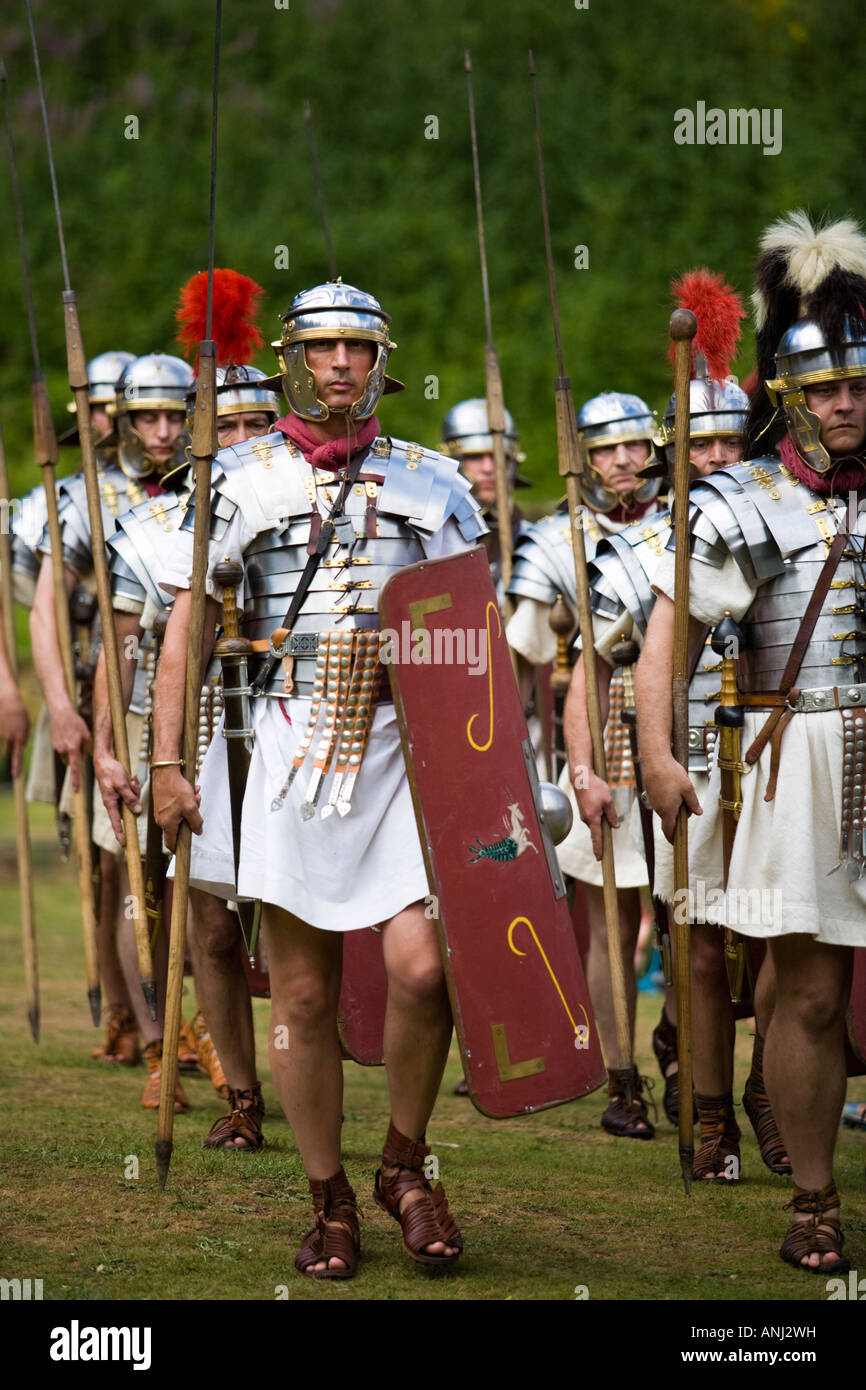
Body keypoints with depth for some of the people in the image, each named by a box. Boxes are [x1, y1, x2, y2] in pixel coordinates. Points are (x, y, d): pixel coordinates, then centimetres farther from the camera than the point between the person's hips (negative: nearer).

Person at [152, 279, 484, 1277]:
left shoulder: (429, 483, 9)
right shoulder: (242, 478, 6)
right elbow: (186, 627, 6)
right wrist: (167, 763, 1)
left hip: (405, 748, 0)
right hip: (289, 747, 0)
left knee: (419, 970, -14)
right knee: (303, 993, 3)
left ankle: (405, 1166, 9)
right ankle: (330, 1203, 16)